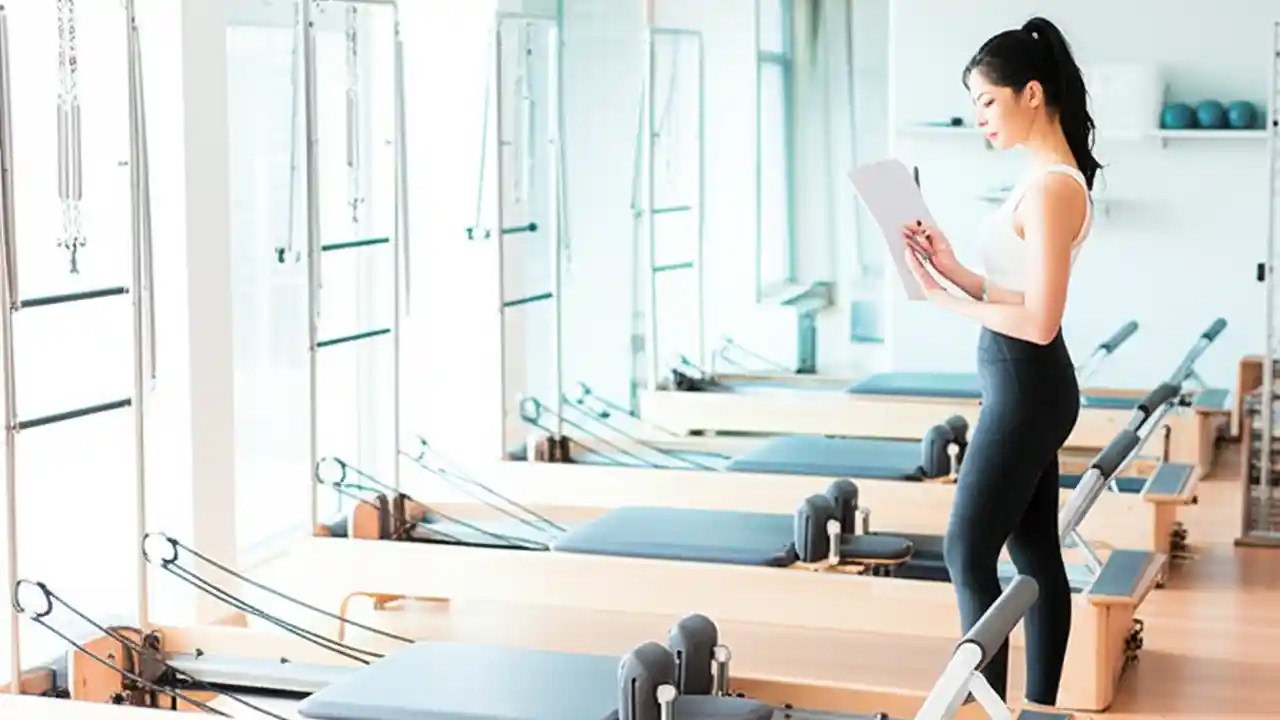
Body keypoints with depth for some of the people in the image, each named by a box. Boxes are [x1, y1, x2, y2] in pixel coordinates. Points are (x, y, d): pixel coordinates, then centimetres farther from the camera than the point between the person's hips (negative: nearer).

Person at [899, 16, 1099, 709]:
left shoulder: (1050, 188, -19)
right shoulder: (1048, 178, 11)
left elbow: (1038, 321, -23)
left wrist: (943, 298, -19)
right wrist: (953, 269, 1)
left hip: (1025, 387, -10)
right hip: (1027, 385, 10)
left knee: (969, 554, -4)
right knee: (1034, 552, 14)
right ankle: (1040, 704, 22)